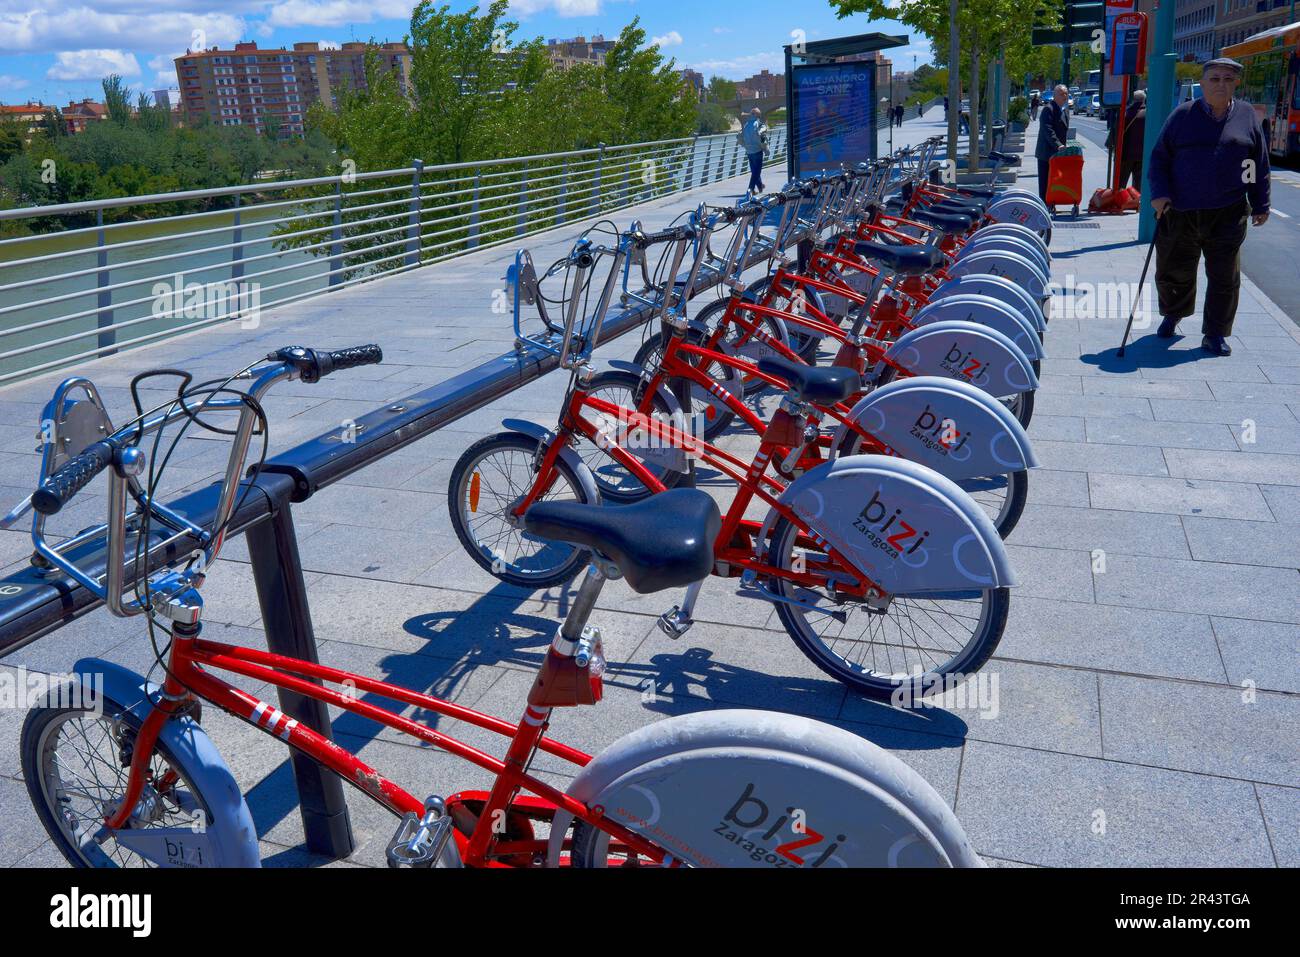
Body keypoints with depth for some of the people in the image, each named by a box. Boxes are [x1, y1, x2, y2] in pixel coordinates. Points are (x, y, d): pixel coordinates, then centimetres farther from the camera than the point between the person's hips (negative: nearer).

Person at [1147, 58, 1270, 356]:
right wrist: (1160, 193, -9)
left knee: (1224, 277, 2)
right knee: (1172, 272, 10)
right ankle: (1172, 315, 37)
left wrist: (1260, 205, 10)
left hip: (1227, 216, 1)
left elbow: (1260, 165, 11)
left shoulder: (1247, 116, 6)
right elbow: (1159, 157, 4)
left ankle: (1215, 334, 13)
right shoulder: (1183, 115, 2)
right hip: (1180, 213, 0)